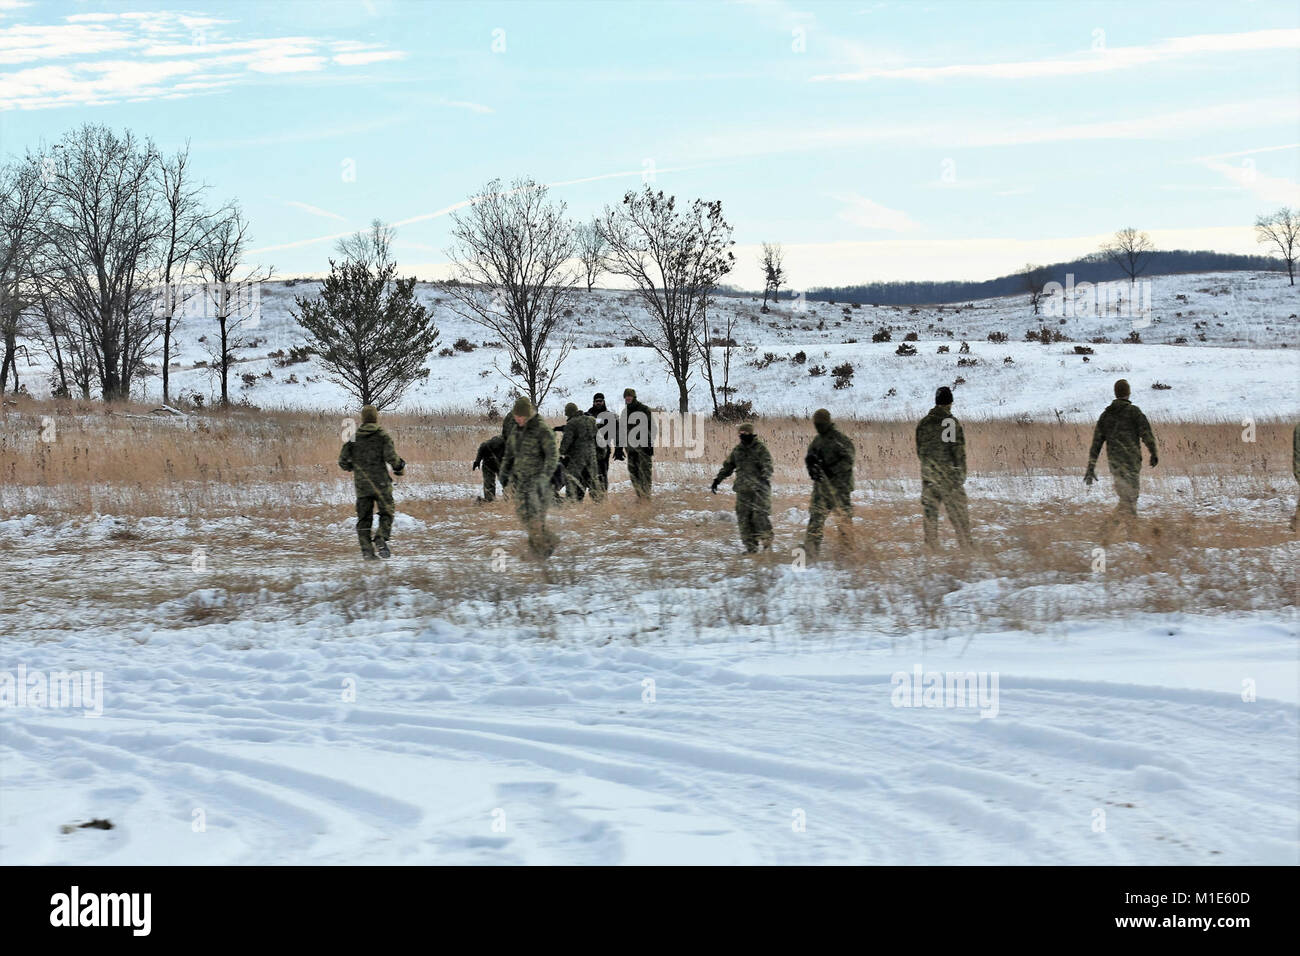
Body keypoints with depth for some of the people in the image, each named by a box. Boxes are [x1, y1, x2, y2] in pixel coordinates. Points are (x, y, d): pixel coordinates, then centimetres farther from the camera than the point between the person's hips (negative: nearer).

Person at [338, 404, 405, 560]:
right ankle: (381, 539, -14)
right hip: (381, 483, -3)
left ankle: (366, 550, 0)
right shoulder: (382, 436, -4)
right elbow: (391, 457, -14)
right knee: (387, 513, 8)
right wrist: (400, 467, 5)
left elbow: (343, 461, 4)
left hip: (361, 484, 3)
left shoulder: (354, 438, 6)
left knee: (364, 518, 7)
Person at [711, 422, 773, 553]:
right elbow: (727, 466, 25)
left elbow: (767, 466, -13)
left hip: (759, 489, -5)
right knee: (743, 518, 1)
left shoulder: (760, 449, -2)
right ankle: (751, 547, 5)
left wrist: (765, 478, -32)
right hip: (743, 489, 6)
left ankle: (767, 544, -4)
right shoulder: (737, 450, 16)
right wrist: (717, 480, 20)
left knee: (761, 517, -12)